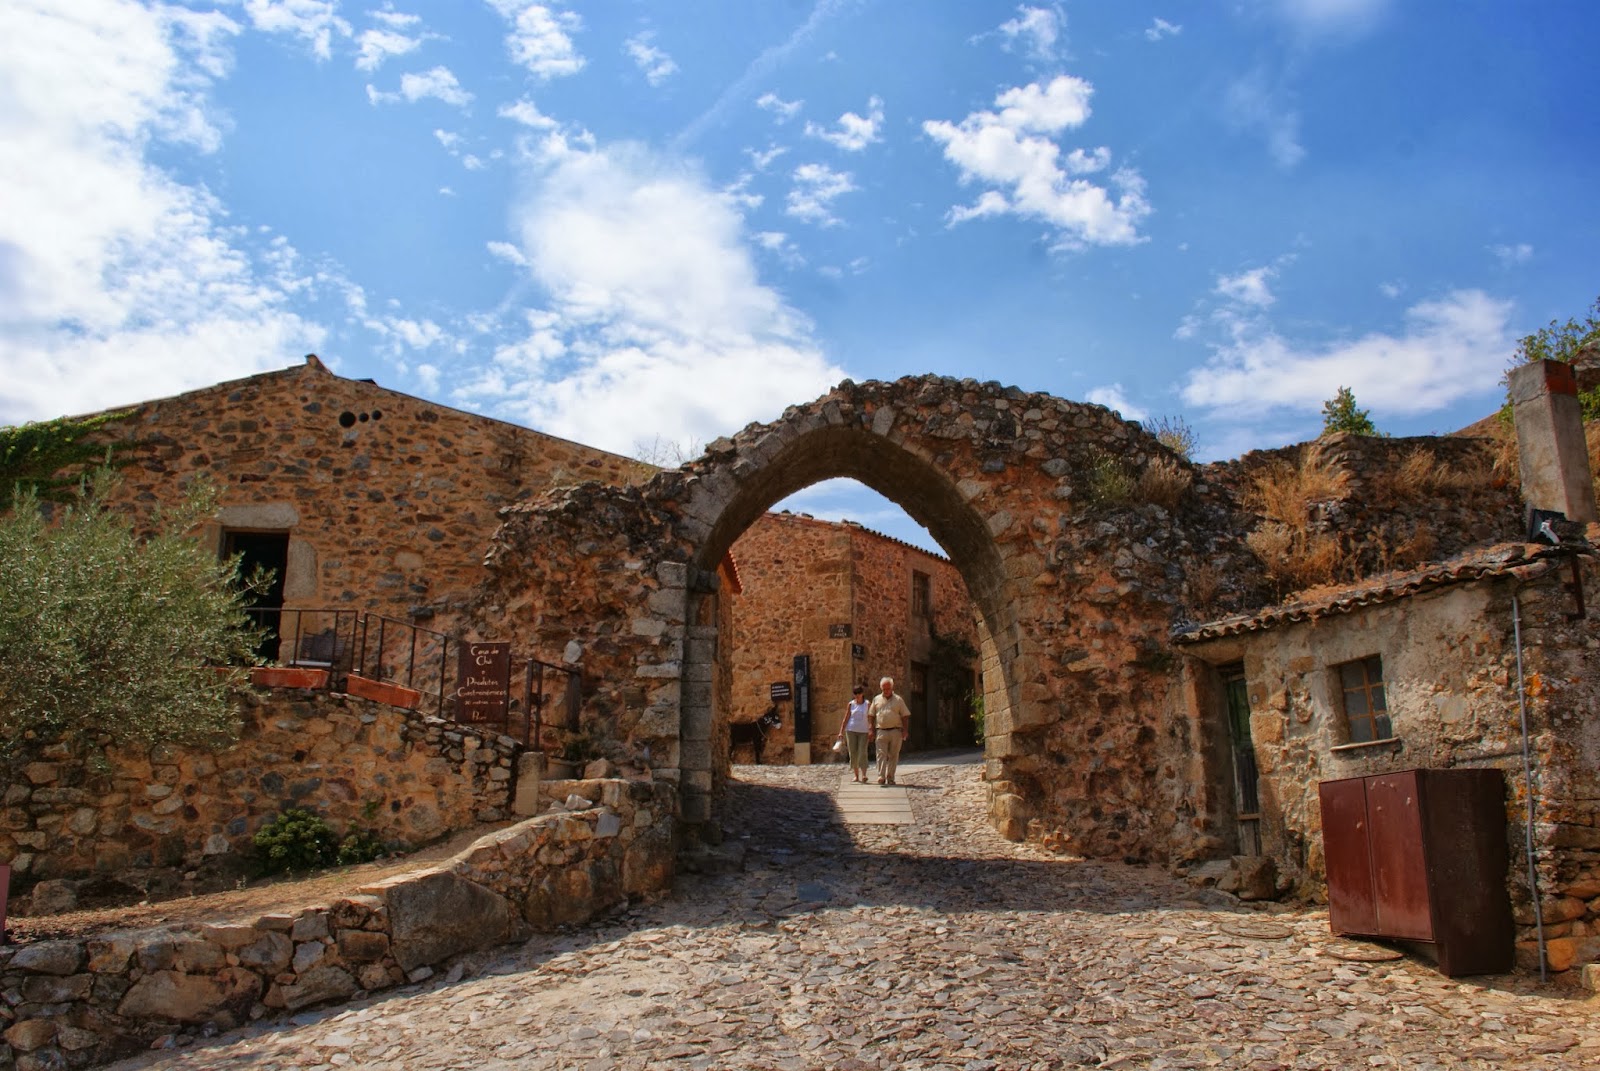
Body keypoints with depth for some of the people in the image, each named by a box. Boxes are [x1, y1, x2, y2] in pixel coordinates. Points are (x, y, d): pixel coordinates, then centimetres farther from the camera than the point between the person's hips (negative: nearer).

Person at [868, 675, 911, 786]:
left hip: (896, 732, 0)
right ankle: (881, 777, -16)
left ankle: (890, 777, 11)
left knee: (893, 755, 4)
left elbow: (905, 716, 5)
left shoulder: (898, 700, 7)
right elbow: (871, 716, 12)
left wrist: (905, 731, -5)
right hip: (881, 731, 0)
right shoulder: (876, 699, 11)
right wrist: (871, 730, 4)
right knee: (881, 754, -10)